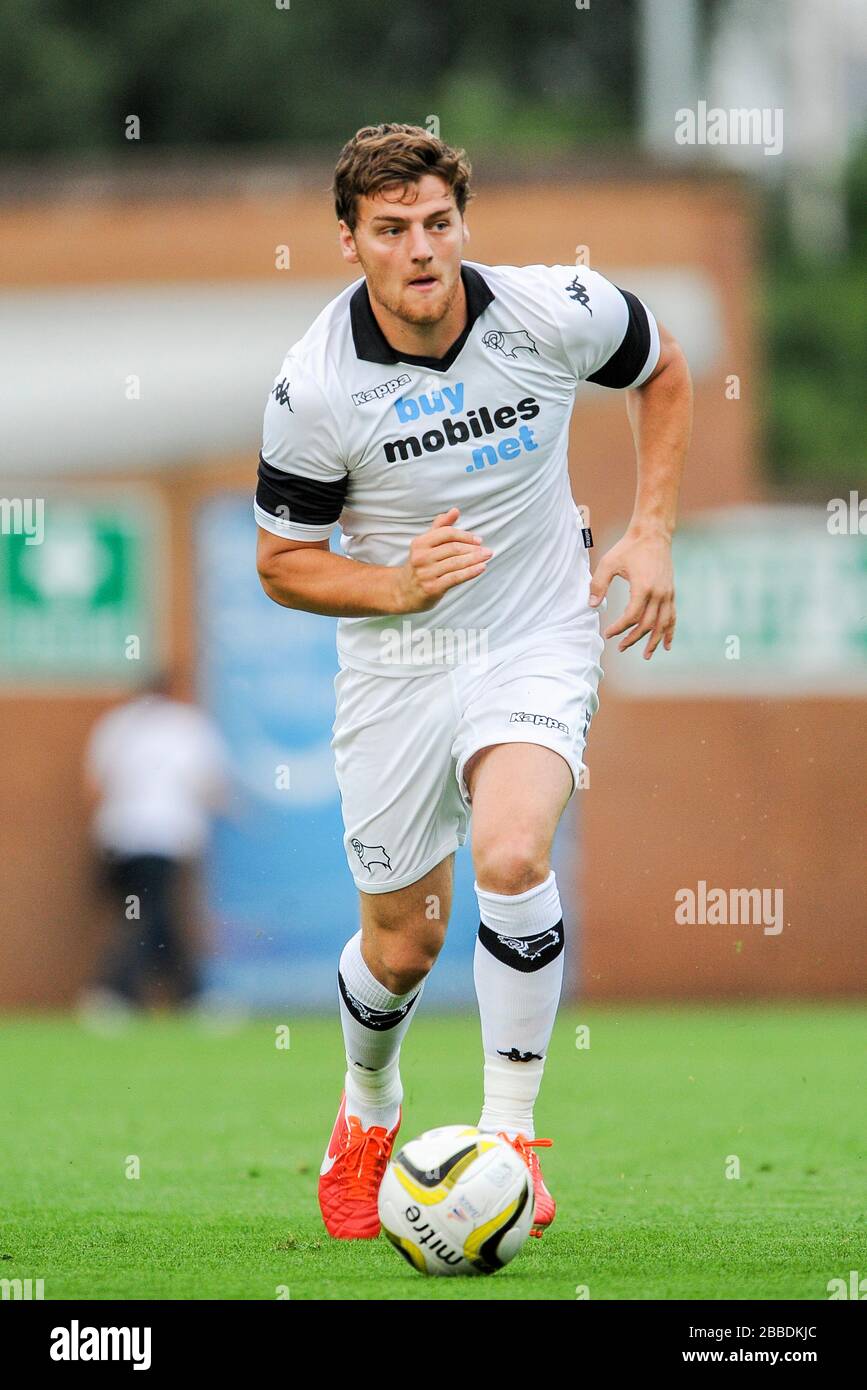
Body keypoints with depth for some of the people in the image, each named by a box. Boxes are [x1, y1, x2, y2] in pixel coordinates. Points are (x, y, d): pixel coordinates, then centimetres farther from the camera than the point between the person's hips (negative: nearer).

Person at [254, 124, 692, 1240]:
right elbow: (282, 562, -3)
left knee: (509, 856, -28)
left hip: (540, 642, -1)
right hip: (396, 663, 1)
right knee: (402, 943, 9)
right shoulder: (314, 387, -17)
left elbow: (660, 370, 8)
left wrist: (652, 534, -1)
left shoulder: (553, 312, -15)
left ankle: (512, 1131, -15)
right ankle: (368, 1107, 43)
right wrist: (398, 584, -21)